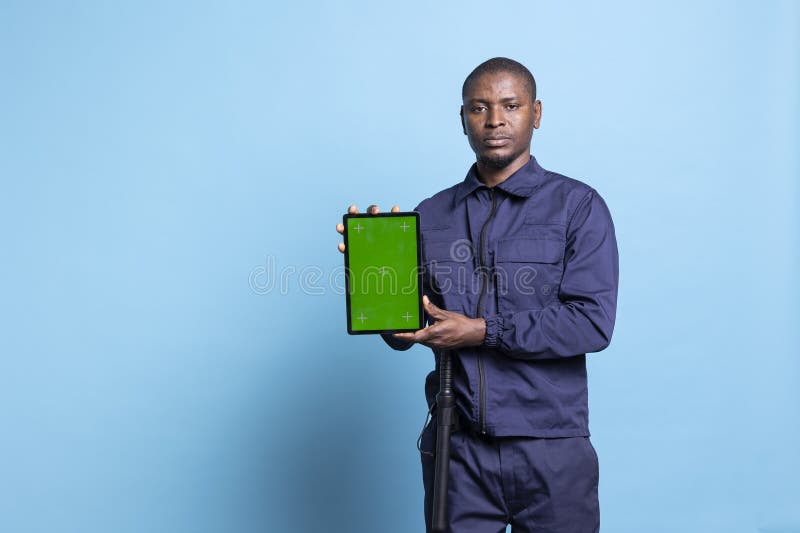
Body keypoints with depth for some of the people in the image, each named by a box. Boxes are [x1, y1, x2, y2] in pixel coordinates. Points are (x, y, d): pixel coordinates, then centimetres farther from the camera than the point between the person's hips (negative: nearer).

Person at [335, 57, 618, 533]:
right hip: (455, 446, 2)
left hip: (549, 447, -2)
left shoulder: (578, 206, -1)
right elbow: (402, 333, 6)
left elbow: (593, 323, -12)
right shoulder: (432, 216, 8)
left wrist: (482, 331, -17)